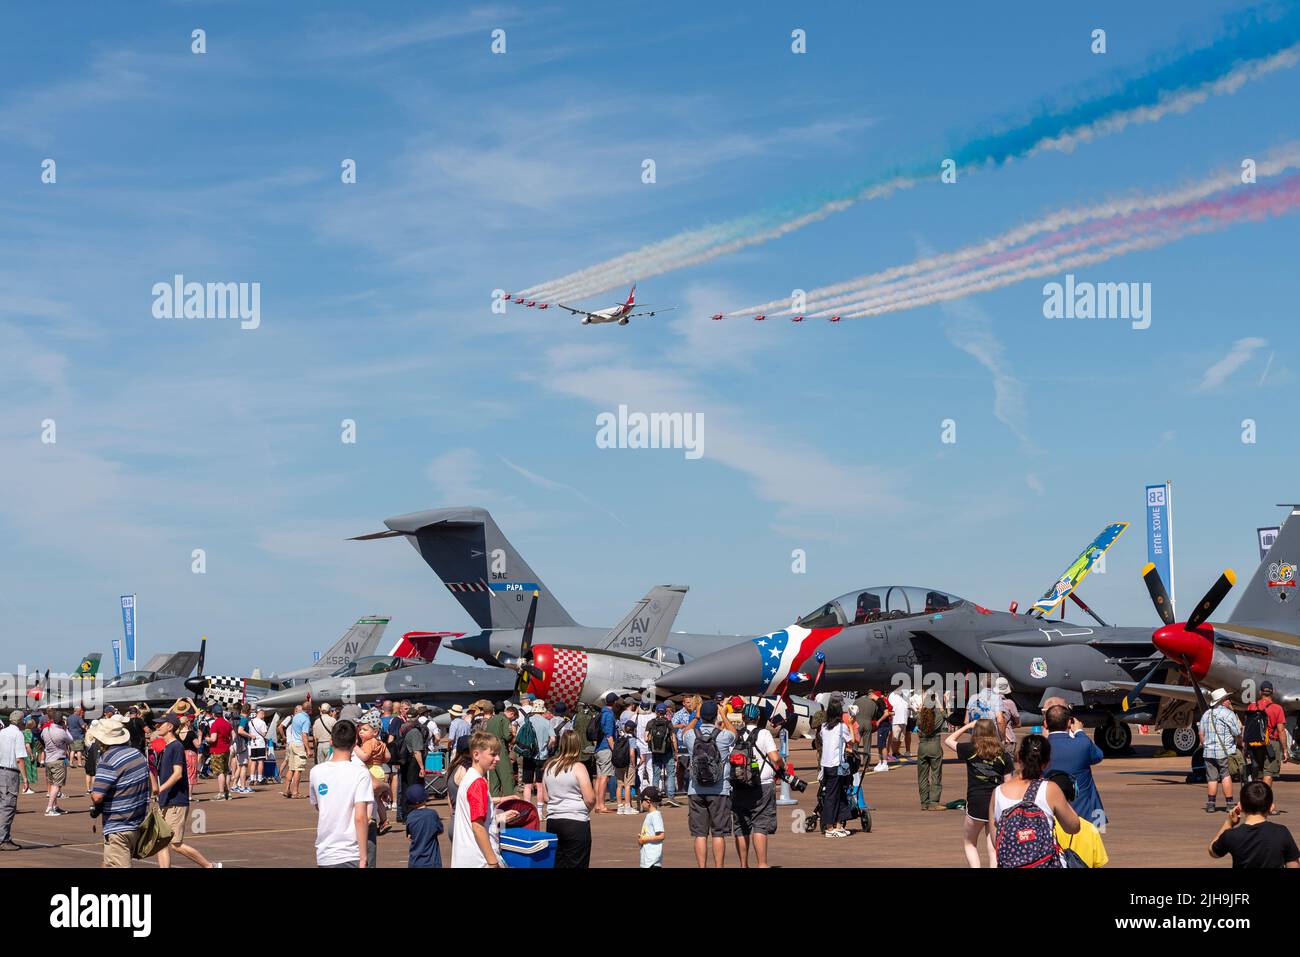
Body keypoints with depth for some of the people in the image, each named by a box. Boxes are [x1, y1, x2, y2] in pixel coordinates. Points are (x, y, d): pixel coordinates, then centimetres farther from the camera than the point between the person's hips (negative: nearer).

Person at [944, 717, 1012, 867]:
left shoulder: (970, 750, -3)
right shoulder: (1003, 755, 2)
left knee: (969, 843, 17)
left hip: (976, 803, -2)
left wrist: (967, 726, 19)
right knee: (994, 849, 7)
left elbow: (948, 740, 15)